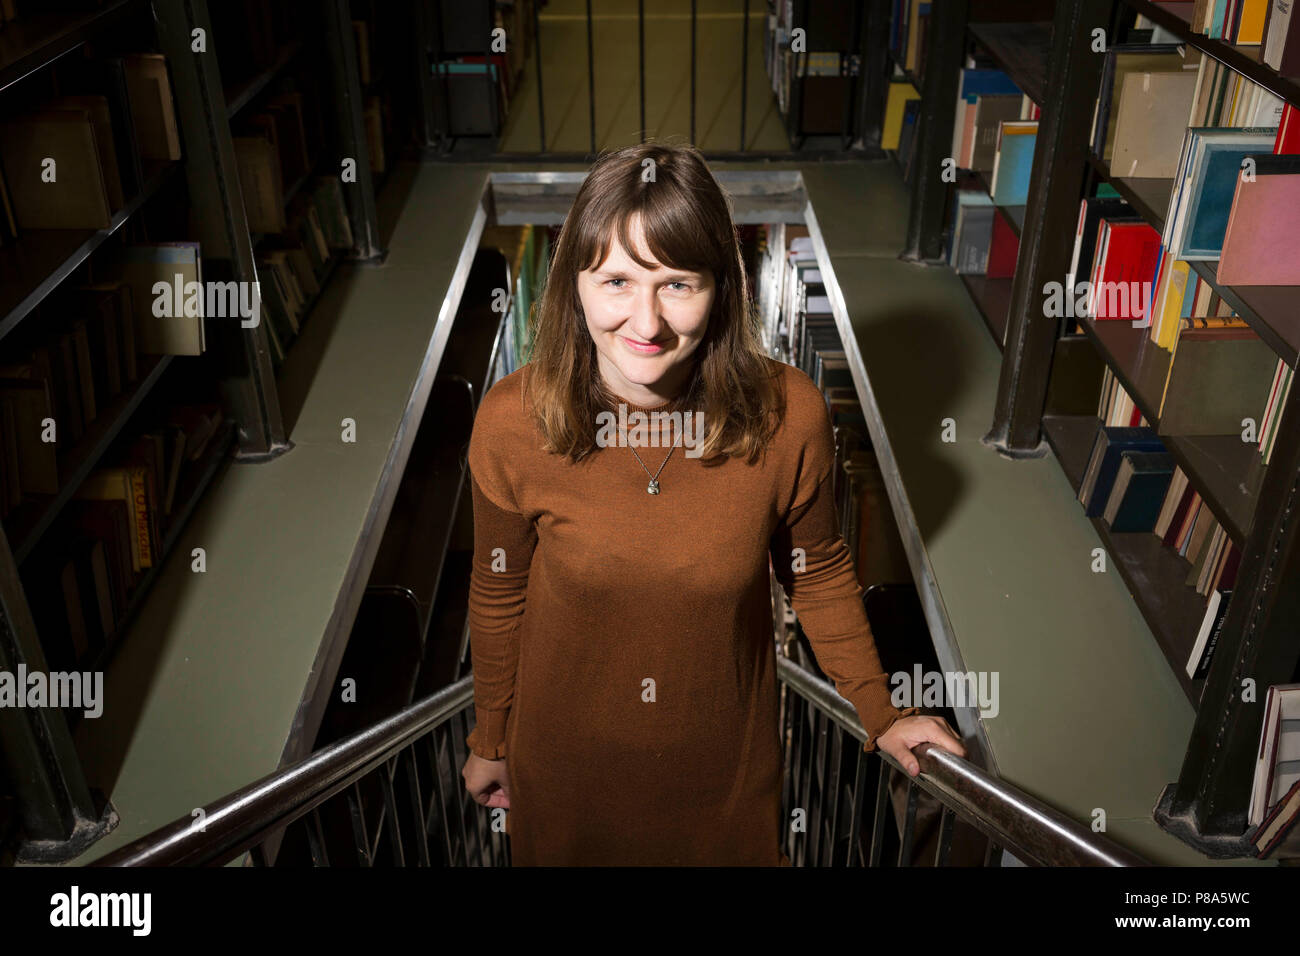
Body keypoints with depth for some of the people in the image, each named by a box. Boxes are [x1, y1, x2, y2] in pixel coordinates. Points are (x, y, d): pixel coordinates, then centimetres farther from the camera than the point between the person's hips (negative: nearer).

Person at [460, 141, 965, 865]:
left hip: (728, 754, 0)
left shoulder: (790, 416, -22)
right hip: (567, 761, 1)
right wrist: (490, 740, 7)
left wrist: (880, 714, 6)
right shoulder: (511, 424, -22)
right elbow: (499, 592, -6)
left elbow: (819, 572, -4)